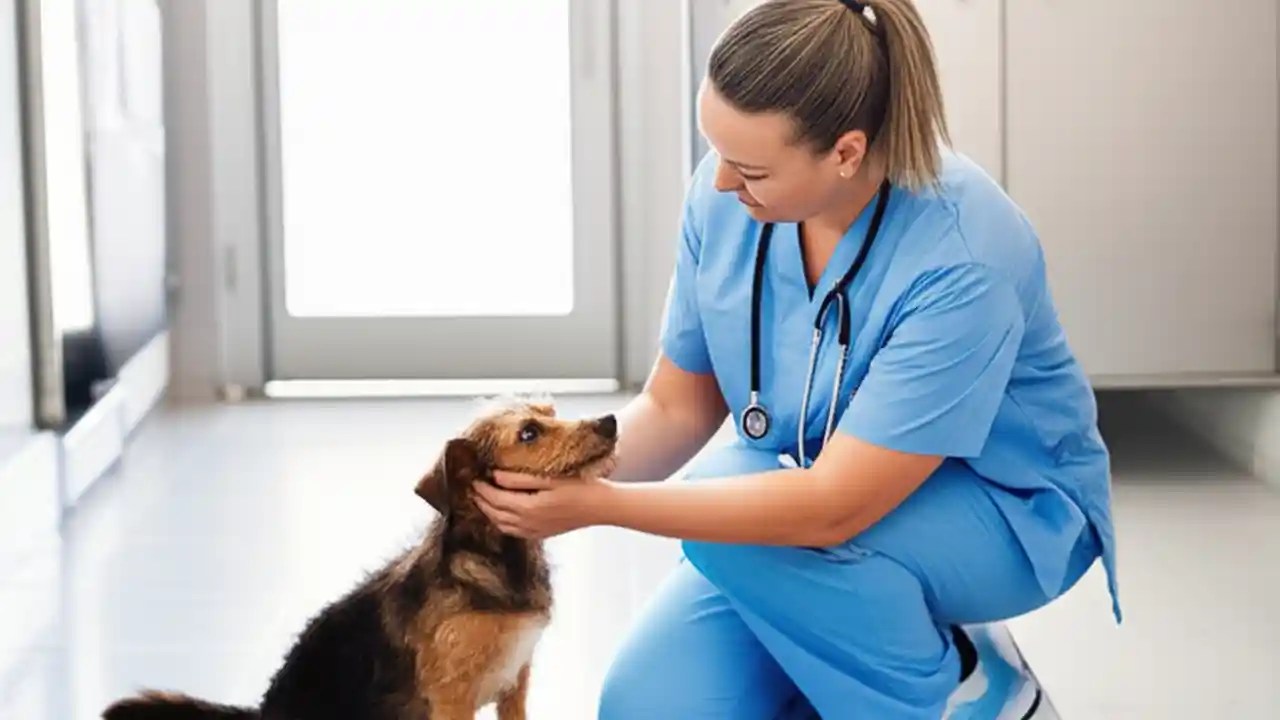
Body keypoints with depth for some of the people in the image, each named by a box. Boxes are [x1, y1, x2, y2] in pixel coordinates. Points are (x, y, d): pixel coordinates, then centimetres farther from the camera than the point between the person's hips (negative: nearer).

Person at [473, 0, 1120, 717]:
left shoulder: (962, 259, -33)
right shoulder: (726, 193, -14)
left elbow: (836, 506, -34)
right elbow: (677, 406, -2)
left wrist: (596, 505, -35)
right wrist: (560, 467, -23)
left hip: (1002, 506, -5)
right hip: (806, 487, 5)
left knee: (728, 511, -31)